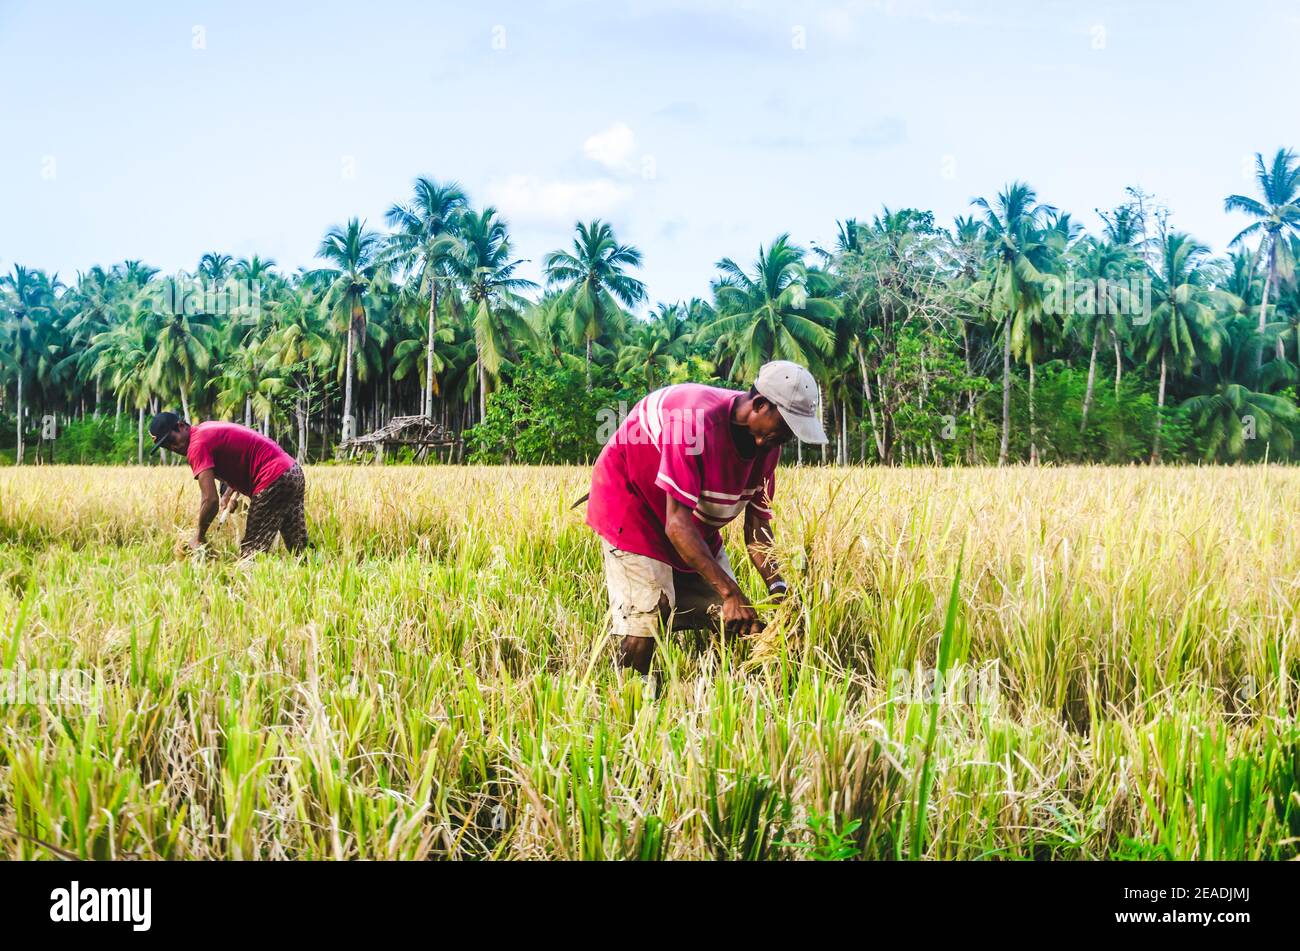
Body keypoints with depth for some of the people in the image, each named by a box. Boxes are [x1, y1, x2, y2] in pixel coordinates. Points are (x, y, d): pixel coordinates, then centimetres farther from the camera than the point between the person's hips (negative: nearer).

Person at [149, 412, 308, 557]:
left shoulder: (197, 445, -13)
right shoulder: (206, 429, 16)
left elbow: (211, 500, -20)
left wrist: (198, 538, -6)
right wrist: (229, 493, 13)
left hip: (274, 479, -10)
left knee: (250, 553, -6)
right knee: (299, 550, 12)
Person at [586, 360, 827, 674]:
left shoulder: (767, 443, -9)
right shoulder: (698, 421, -36)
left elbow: (758, 523, -4)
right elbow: (677, 522, -37)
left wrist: (777, 587, -21)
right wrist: (730, 592, -39)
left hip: (698, 525, 9)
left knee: (731, 621, 2)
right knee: (645, 622, -20)